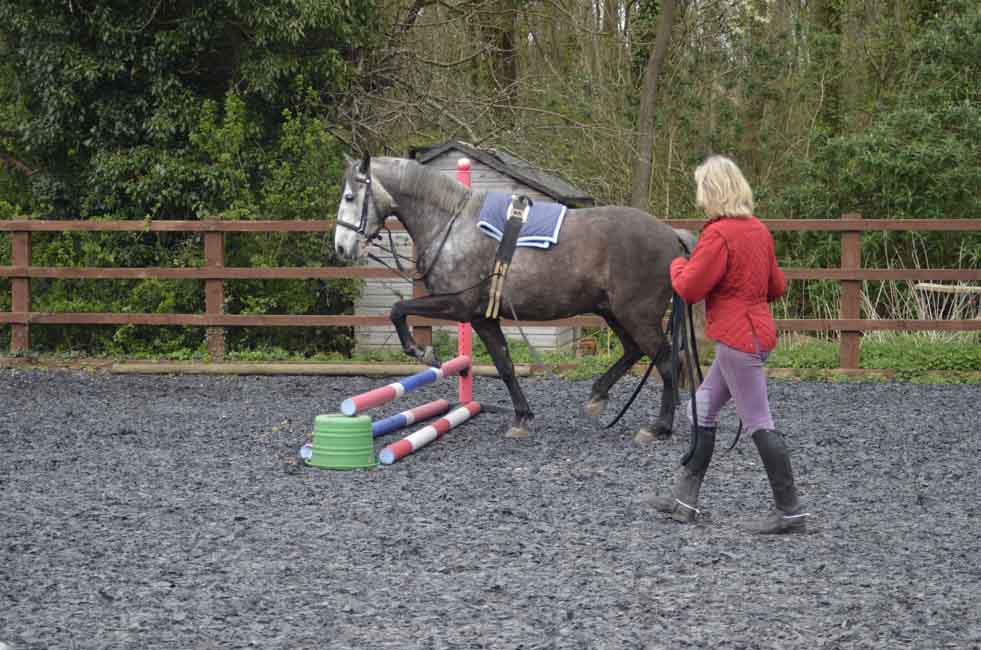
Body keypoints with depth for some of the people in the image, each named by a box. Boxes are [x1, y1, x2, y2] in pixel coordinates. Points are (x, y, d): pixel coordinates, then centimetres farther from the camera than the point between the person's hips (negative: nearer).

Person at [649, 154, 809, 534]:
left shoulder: (718, 235, -17)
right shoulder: (758, 230, 10)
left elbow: (689, 289, -16)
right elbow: (777, 286, 16)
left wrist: (678, 266, 4)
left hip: (737, 338, -10)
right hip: (756, 329, 10)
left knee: (758, 423, -6)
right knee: (703, 407, 17)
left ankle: (789, 511, -4)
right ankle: (685, 498, 23)